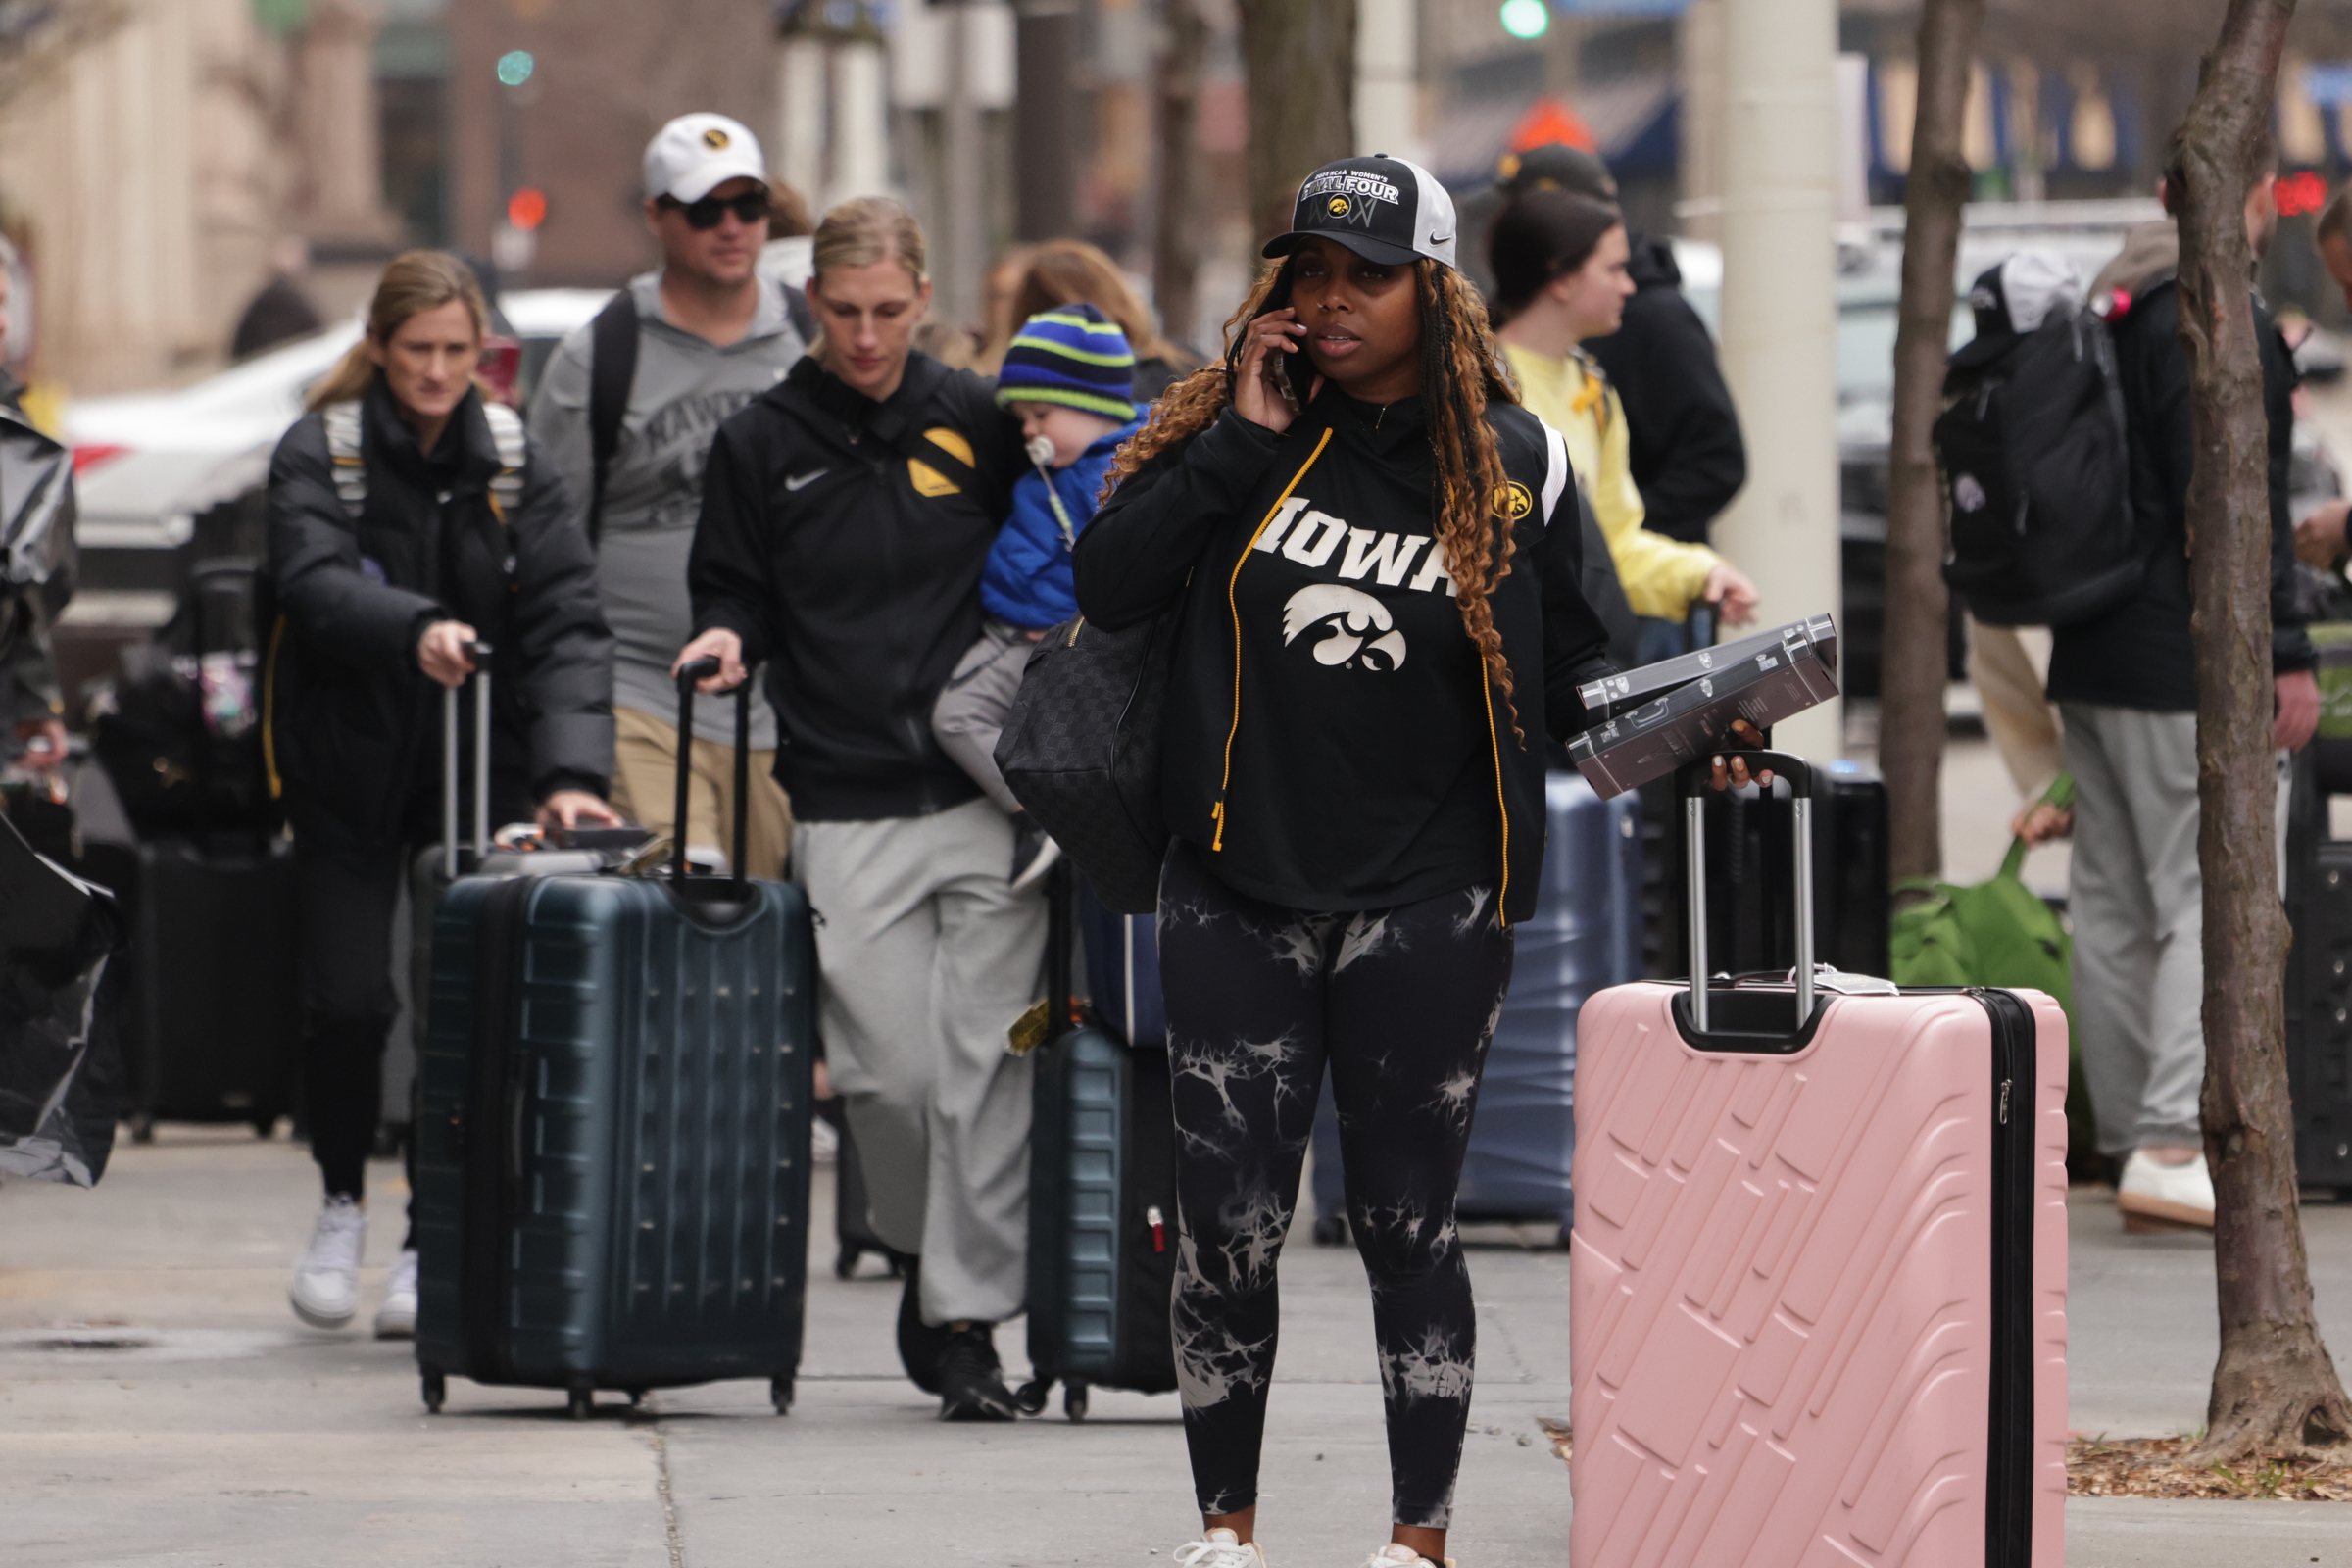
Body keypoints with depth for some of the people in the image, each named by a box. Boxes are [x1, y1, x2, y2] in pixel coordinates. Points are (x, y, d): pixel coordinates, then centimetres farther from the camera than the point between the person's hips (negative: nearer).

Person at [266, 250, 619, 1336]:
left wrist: (571, 771, -25)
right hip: (347, 766, -1)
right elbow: (315, 581, -24)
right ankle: (342, 1204, 19)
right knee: (347, 1000, -7)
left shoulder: (514, 464, -1)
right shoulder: (319, 454, -6)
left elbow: (568, 622, -10)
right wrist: (414, 631, -45)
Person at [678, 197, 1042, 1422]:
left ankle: (970, 1317, 1)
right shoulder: (762, 444, 7)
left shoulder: (978, 423, 8)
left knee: (985, 1068, -5)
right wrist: (729, 639, -9)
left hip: (986, 793, 0)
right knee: (887, 1068, -4)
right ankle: (924, 1260, 21)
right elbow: (731, 589, 12)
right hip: (848, 811, 0)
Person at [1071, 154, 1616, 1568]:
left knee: (1407, 1223, 2)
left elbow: (1571, 670, 10)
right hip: (1240, 900, 2)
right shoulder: (1237, 427, 3)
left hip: (1424, 910, -1)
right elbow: (1108, 586, -9)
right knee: (1227, 1225, 3)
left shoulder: (1512, 464, 0)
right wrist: (1240, 442, -12)